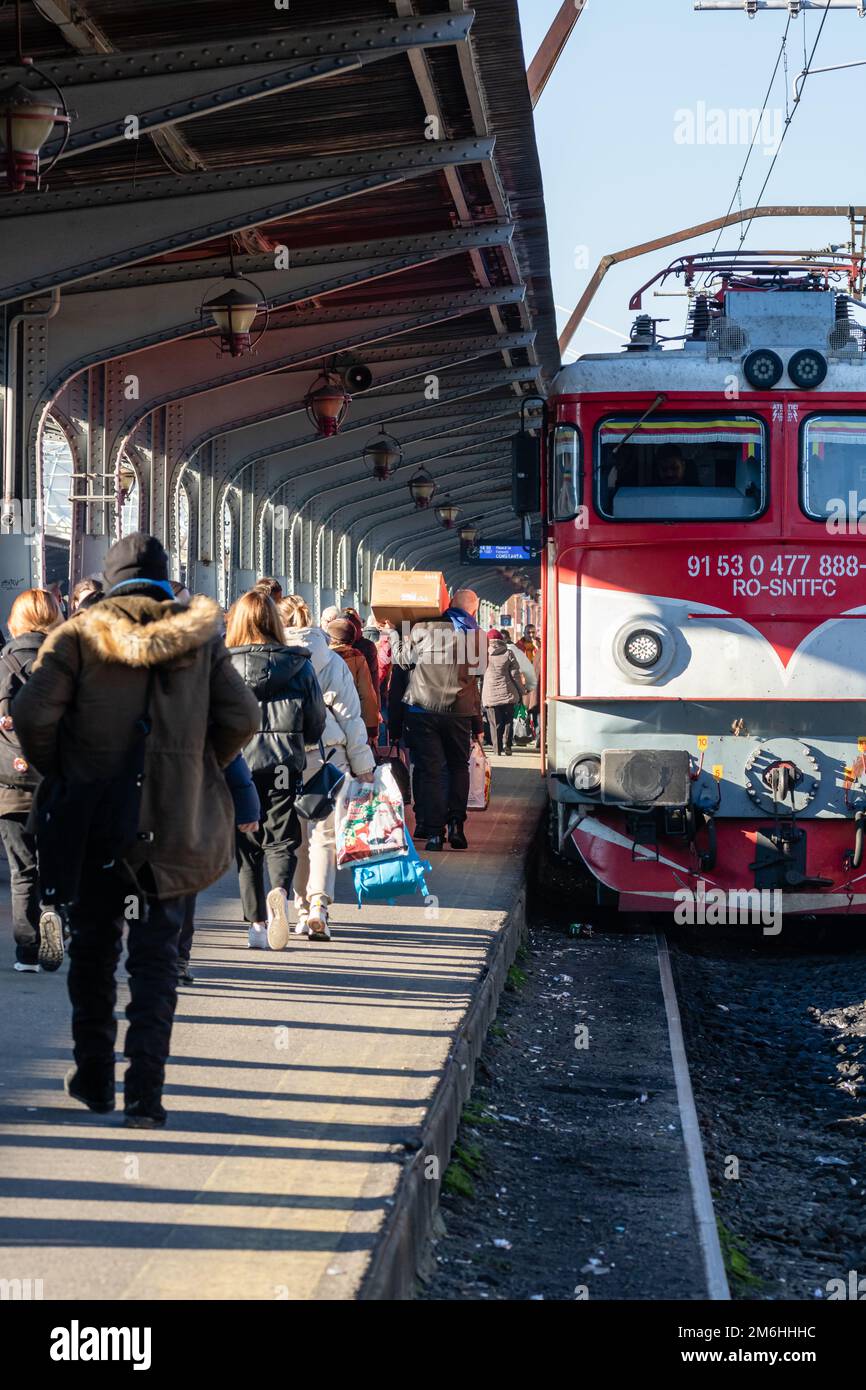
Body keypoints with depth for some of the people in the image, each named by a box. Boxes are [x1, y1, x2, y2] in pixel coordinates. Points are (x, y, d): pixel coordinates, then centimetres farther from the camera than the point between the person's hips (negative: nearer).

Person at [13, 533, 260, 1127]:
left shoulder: (78, 635, -4)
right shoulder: (200, 637, 2)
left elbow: (33, 713, -13)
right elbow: (241, 719, -4)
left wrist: (57, 775, 2)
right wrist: (196, 772, 9)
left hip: (91, 817, 0)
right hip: (170, 824, 1)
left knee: (92, 950, 16)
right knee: (156, 957, 5)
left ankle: (94, 1079, 24)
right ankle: (145, 1094, -3)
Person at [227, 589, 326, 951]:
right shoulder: (299, 665, 0)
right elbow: (316, 725, 7)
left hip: (237, 763, 0)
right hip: (284, 764, 0)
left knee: (247, 843, 11)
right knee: (281, 839, 8)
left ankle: (256, 923, 10)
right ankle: (280, 891, -21)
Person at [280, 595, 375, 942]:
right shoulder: (332, 661, -1)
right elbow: (349, 716, 0)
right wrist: (363, 765, 5)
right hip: (327, 755, -1)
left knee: (296, 836, 12)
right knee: (324, 834, 1)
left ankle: (303, 911, 15)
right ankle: (319, 904, -17)